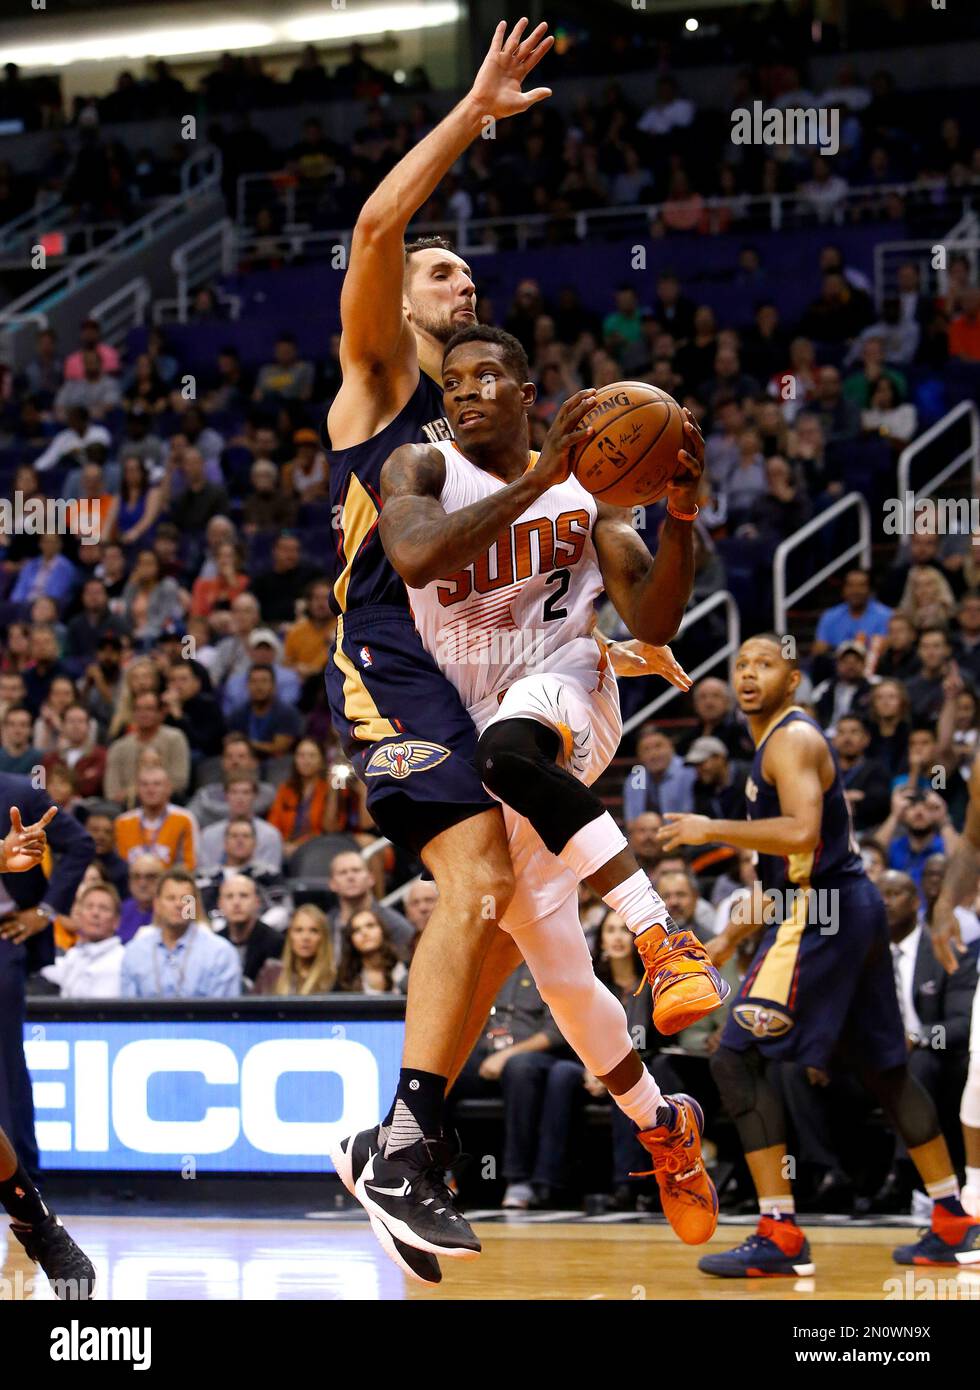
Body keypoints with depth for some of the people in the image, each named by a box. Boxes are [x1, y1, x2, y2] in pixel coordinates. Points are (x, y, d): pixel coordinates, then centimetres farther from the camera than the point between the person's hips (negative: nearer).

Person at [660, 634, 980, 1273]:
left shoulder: (792, 738, -10)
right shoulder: (777, 741, 21)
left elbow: (801, 834, -26)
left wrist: (713, 830, -20)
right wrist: (732, 936, 24)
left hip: (821, 917, -11)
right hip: (853, 909, 11)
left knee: (738, 1058, -12)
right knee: (884, 1068, 17)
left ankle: (780, 1237, -15)